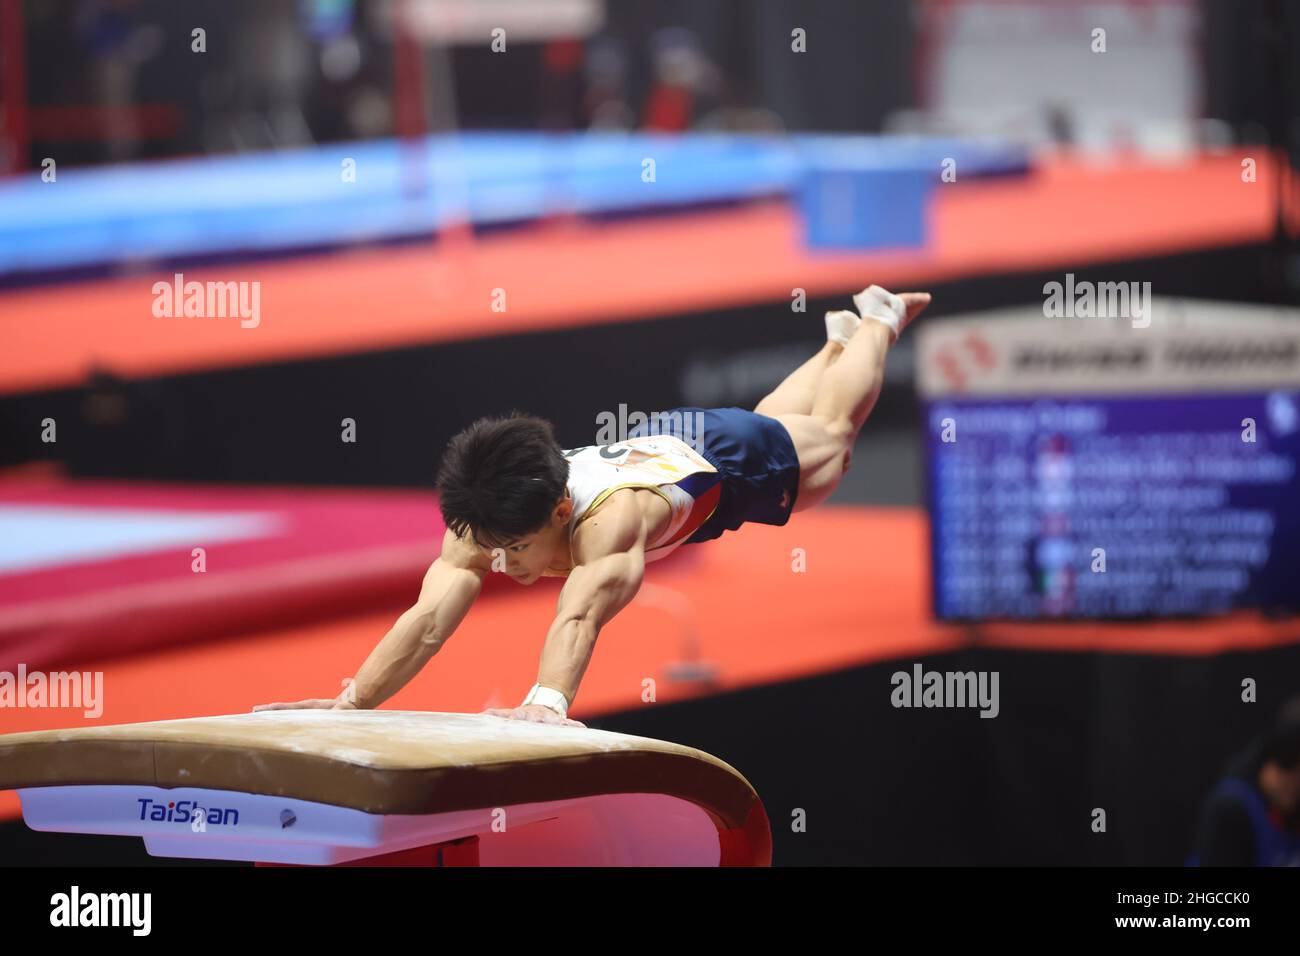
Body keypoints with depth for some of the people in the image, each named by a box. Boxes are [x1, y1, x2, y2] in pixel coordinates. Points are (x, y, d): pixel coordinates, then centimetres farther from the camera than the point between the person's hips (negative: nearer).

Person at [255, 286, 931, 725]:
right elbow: (428, 619, -51)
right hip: (648, 443, 5)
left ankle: (878, 323, 59)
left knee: (830, 434, 29)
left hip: (721, 459, -4)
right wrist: (351, 701, -67)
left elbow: (580, 614, -71)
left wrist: (545, 701, -88)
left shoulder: (608, 519, -54)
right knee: (775, 415, 36)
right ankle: (839, 339, 67)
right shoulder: (483, 523, -39)